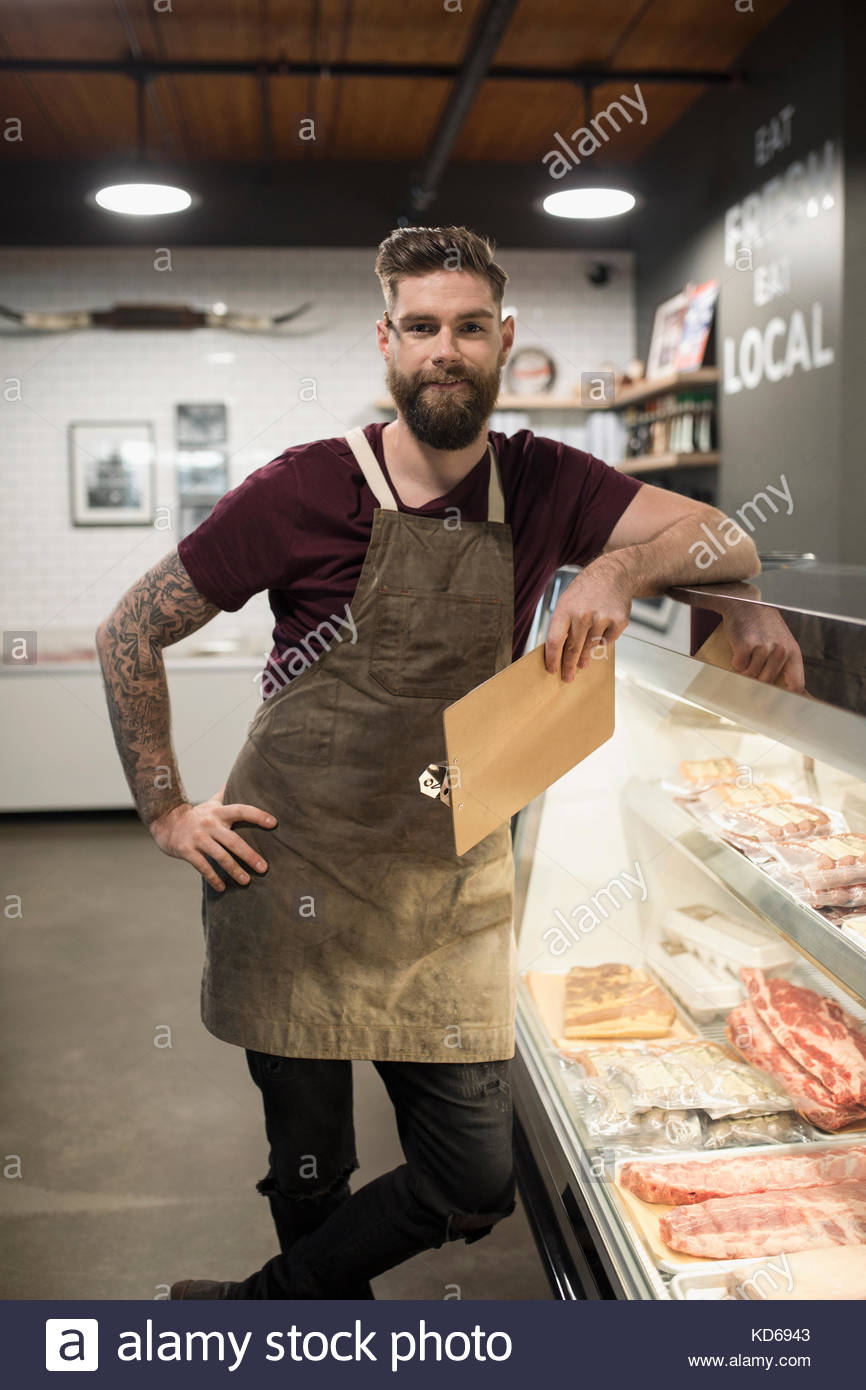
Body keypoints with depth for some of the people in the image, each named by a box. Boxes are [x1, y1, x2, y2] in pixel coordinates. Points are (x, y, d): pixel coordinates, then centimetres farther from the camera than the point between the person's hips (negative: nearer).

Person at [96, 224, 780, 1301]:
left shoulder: (541, 485, 3)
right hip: (291, 882, -3)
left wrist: (621, 567, -19)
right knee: (311, 1174, 10)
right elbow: (127, 637, -1)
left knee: (474, 1183, 5)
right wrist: (166, 810, -4)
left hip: (453, 889, 3)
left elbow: (731, 545, 0)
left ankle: (264, 1302, 29)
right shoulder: (303, 491, -7)